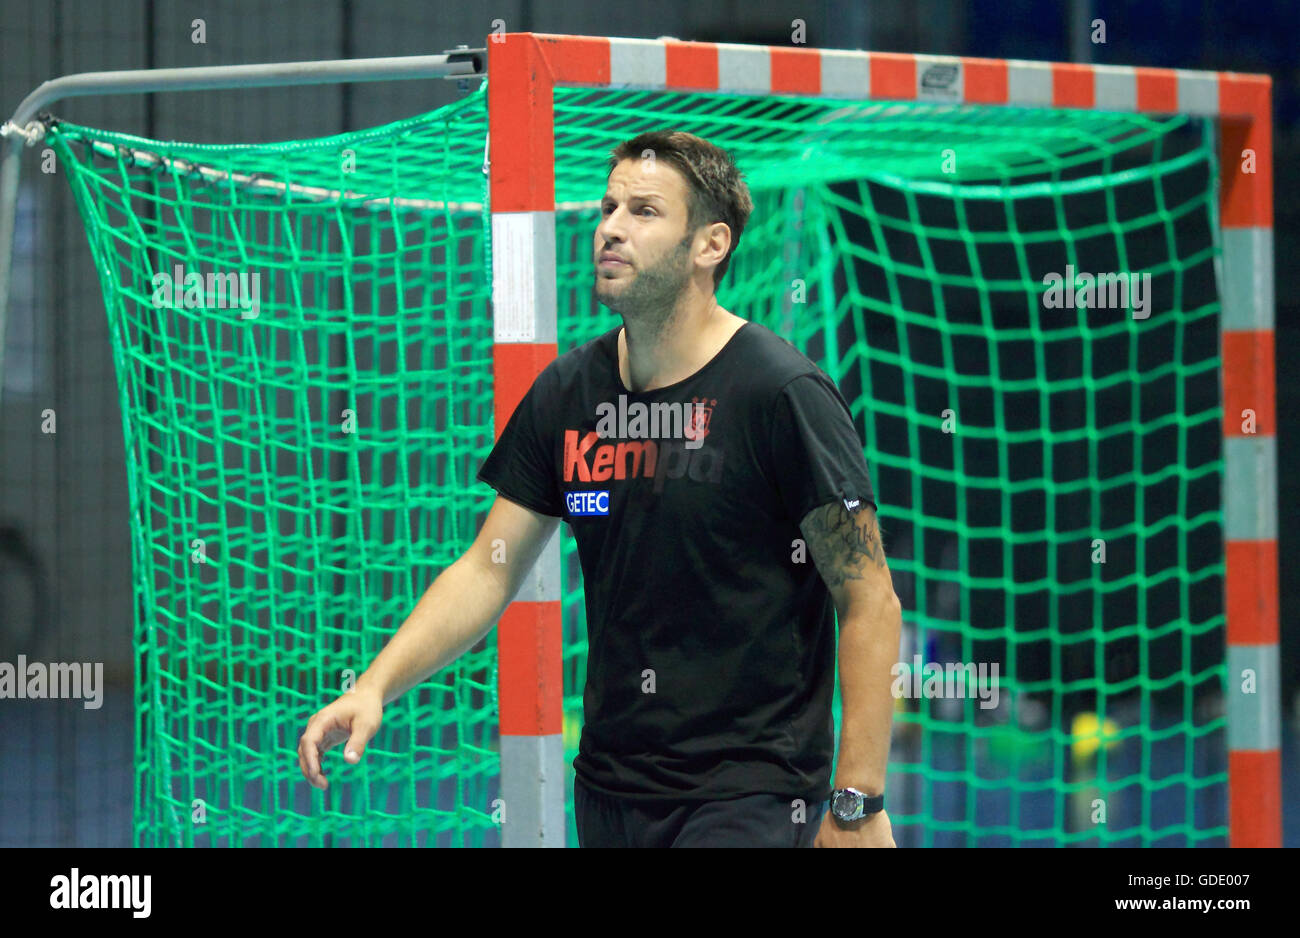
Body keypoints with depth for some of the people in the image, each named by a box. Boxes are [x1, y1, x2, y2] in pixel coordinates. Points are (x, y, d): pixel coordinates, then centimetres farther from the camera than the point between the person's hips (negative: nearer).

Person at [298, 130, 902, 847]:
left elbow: (869, 603, -11)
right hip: (608, 786, 6)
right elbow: (487, 571, 11)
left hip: (751, 794, -6)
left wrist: (857, 805, -15)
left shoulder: (782, 393, -11)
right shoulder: (568, 392, 7)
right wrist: (374, 687, -3)